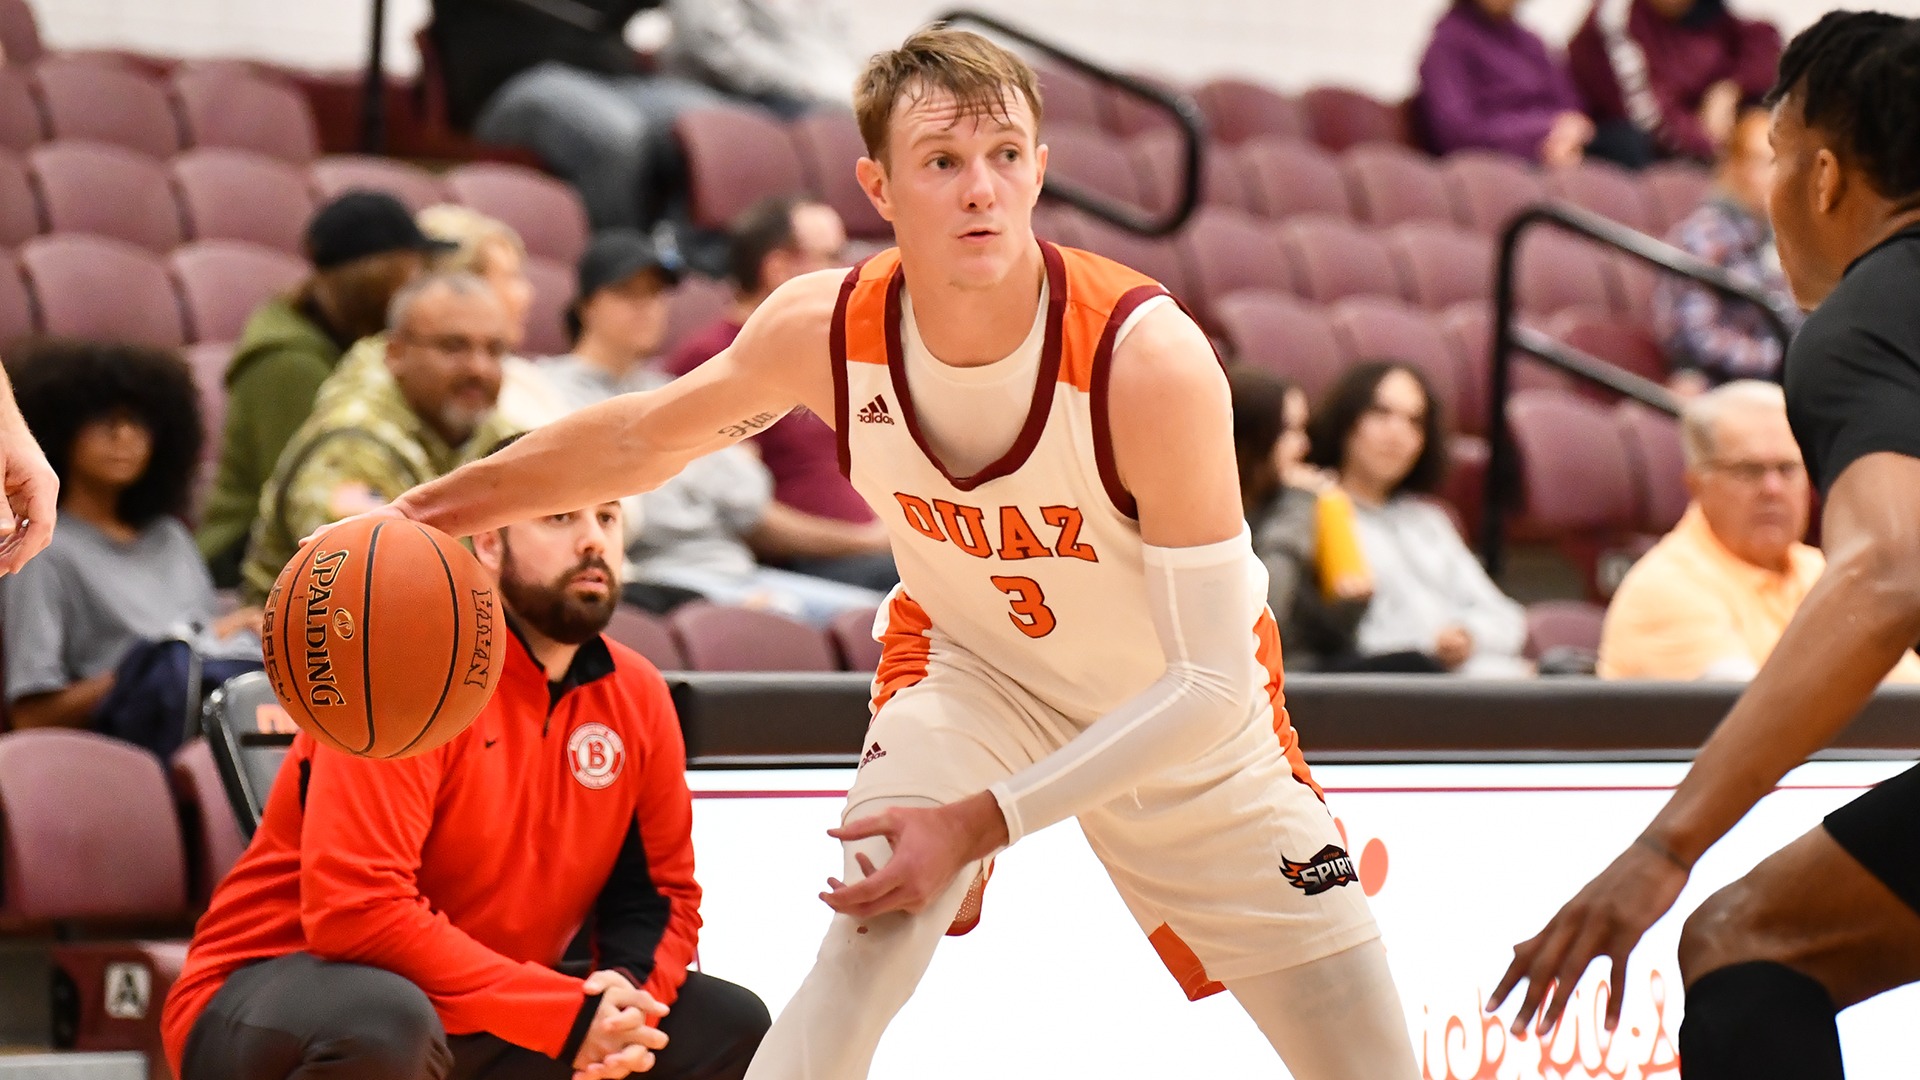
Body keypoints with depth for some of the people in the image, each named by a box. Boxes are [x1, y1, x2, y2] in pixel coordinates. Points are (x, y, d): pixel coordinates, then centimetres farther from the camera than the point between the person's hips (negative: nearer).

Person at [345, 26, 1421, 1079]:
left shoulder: (1149, 356, -35)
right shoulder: (825, 329, -24)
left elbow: (1210, 679, -32)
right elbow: (651, 435, 0)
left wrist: (983, 823, -35)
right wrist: (443, 504, 2)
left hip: (1185, 710, -1)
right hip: (974, 665, 1)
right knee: (868, 948, -28)